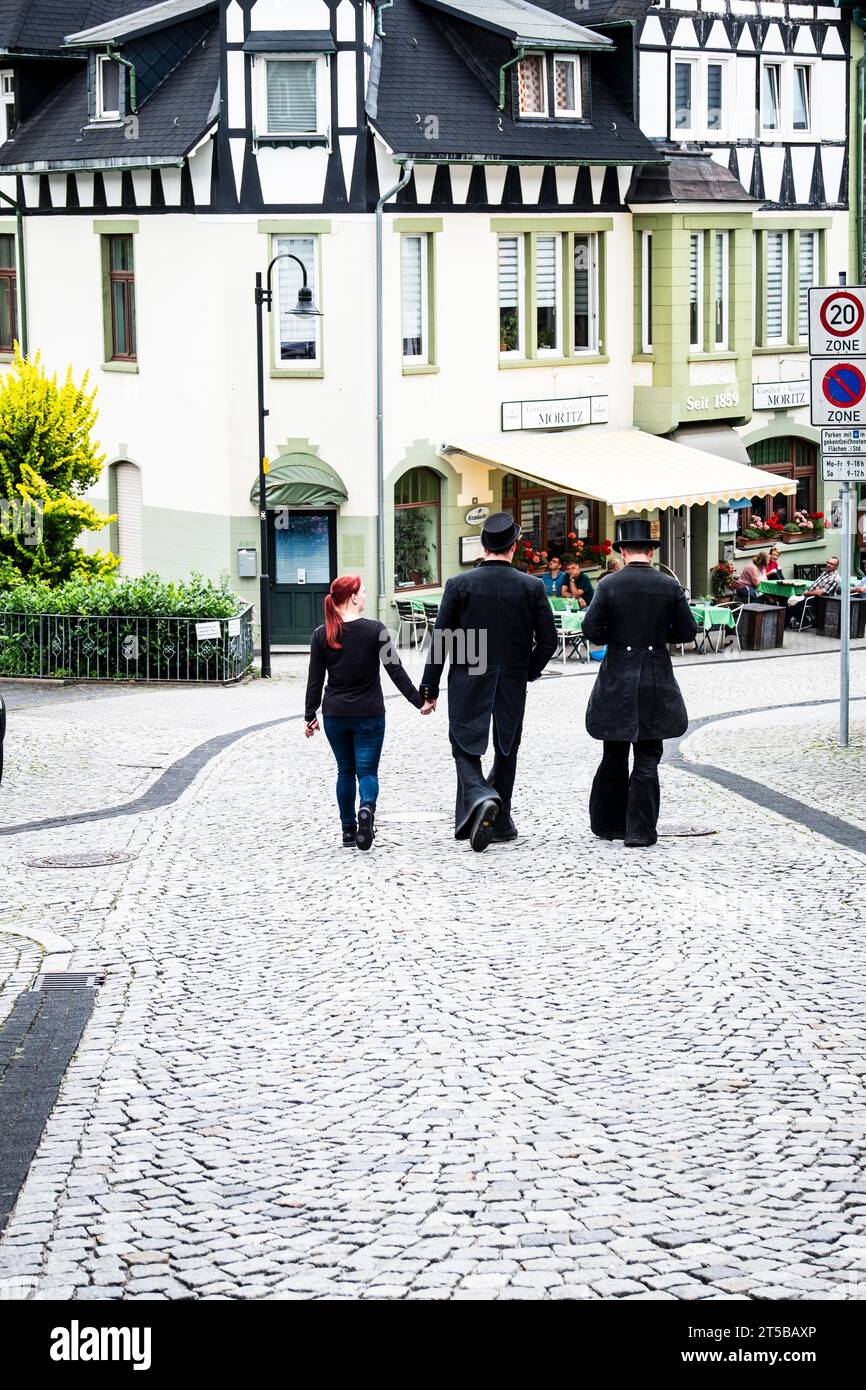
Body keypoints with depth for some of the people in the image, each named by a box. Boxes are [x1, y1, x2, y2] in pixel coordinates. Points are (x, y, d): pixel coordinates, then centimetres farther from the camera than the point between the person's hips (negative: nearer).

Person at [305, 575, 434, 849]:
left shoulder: (322, 635, -3)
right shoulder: (375, 630, -9)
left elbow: (315, 679, 0)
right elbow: (396, 670, -8)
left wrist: (309, 716, 8)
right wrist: (420, 701, -2)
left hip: (335, 714, 2)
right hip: (369, 714, -2)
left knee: (345, 770, 15)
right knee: (367, 770, 2)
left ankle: (348, 830, 15)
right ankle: (367, 808, -28)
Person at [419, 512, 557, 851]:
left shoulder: (459, 584, -8)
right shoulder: (532, 587, -5)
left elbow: (440, 639, -7)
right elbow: (548, 640, -3)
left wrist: (429, 688, 0)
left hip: (468, 684, -1)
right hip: (513, 684, 2)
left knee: (465, 747, 6)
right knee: (506, 750, 15)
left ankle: (480, 797, -21)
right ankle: (500, 820, 21)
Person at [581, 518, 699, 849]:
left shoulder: (609, 585, -6)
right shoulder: (669, 586, -3)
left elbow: (591, 630, -9)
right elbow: (687, 631, 0)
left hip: (617, 680, 0)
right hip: (656, 681, 0)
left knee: (614, 756, 13)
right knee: (647, 757, 4)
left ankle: (607, 824, 21)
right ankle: (639, 830, 0)